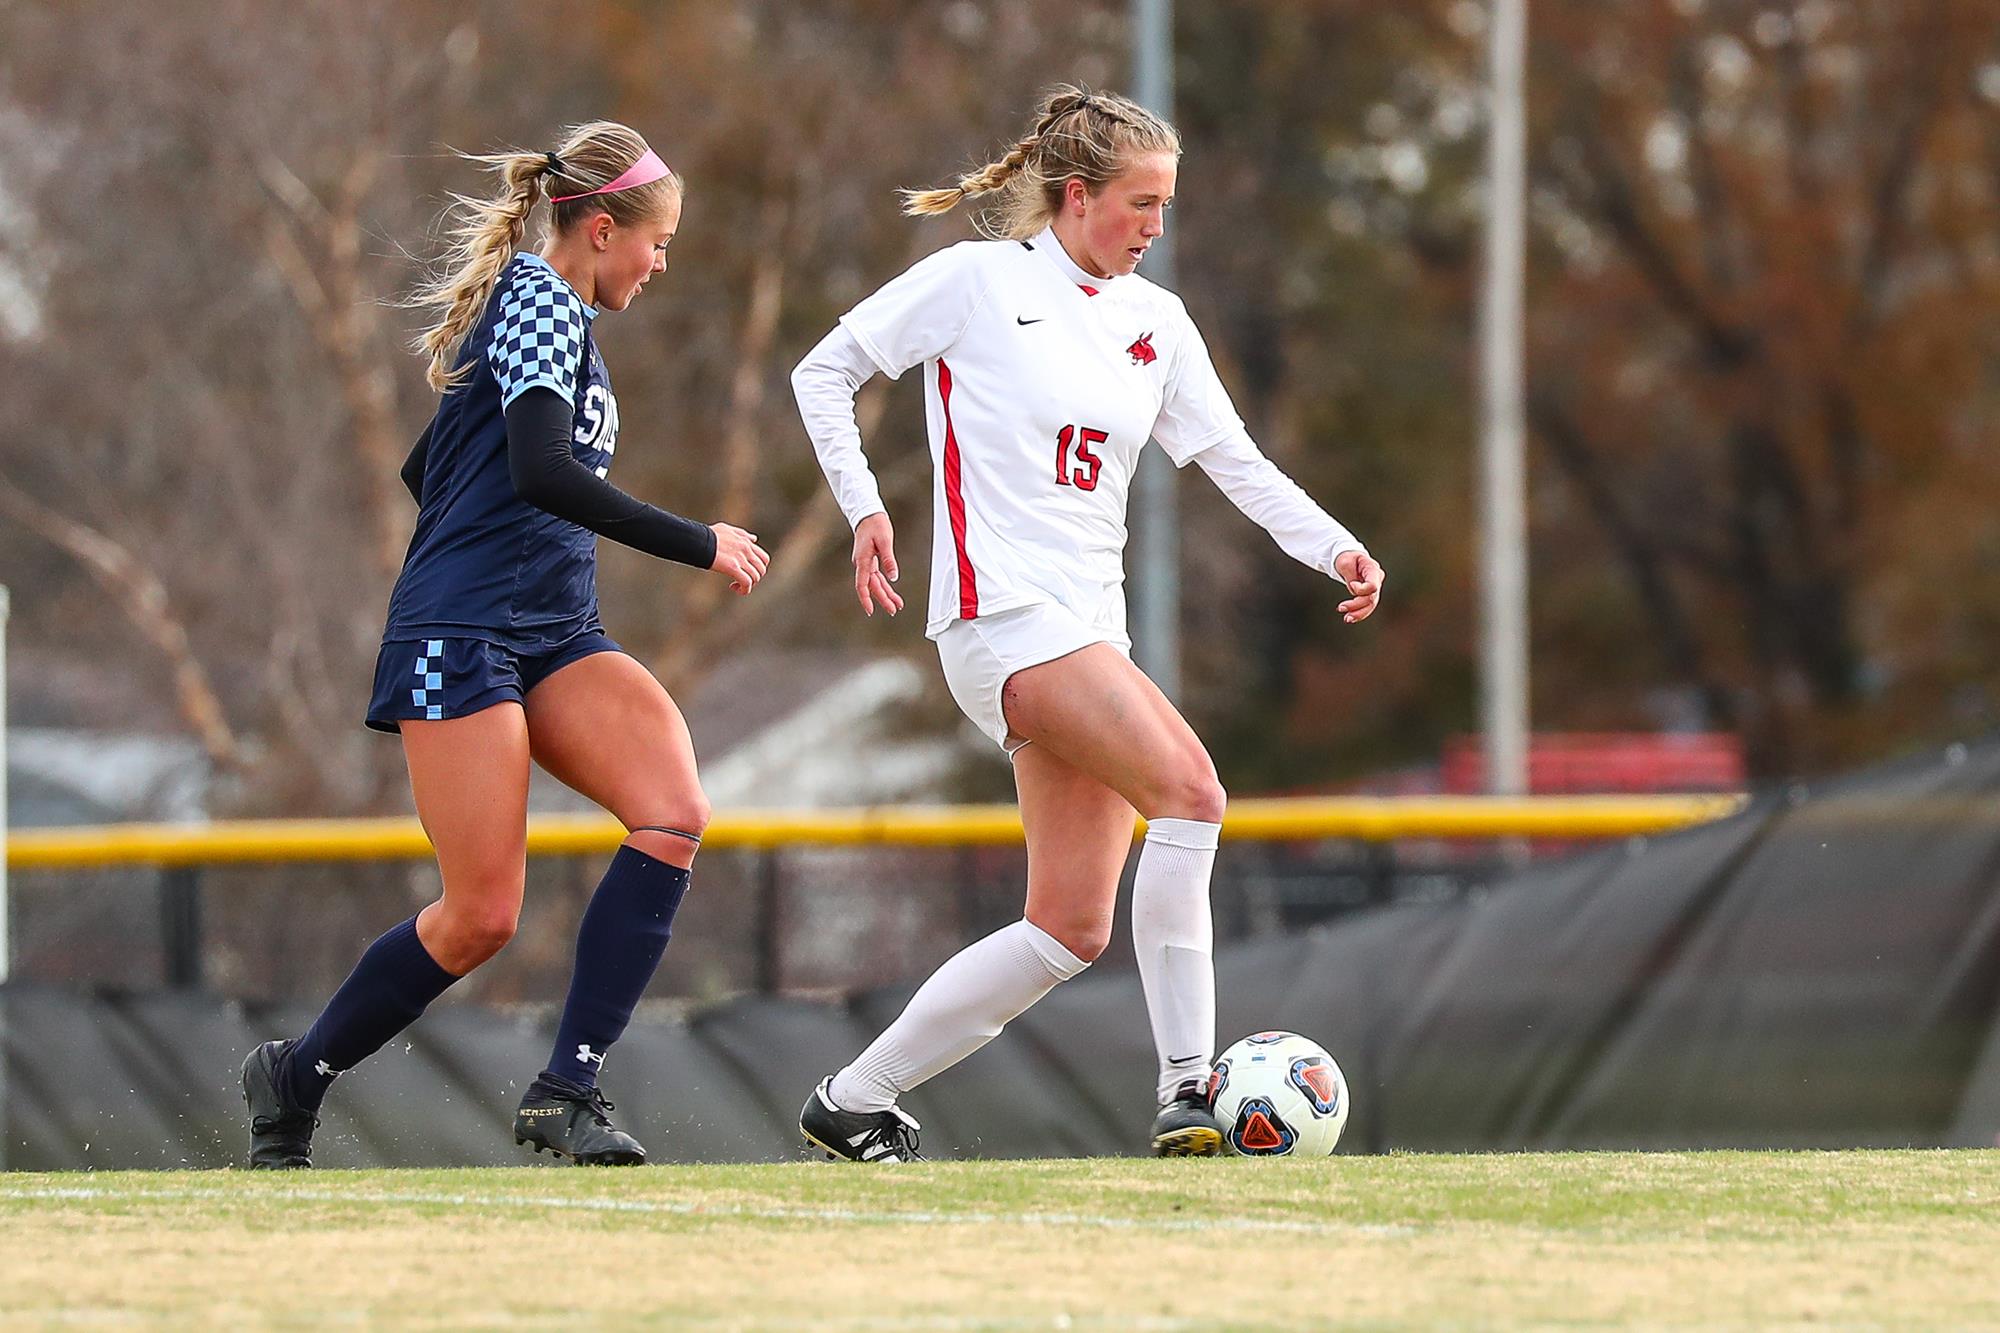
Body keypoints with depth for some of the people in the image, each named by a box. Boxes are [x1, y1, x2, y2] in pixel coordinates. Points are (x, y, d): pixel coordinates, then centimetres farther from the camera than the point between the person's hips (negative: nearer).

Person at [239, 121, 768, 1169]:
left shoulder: (543, 308, 22)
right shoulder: (542, 304, -8)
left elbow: (427, 470, 30)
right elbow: (542, 471, -22)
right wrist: (699, 546, -16)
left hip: (554, 642, 9)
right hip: (459, 642, -9)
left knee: (674, 815, -16)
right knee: (481, 918, -10)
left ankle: (566, 1091, -18)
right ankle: (291, 1080, 13)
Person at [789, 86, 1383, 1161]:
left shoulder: (1155, 322, 15)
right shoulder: (977, 279, -2)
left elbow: (1233, 459, 13)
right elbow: (824, 372, 5)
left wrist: (1335, 550, -1)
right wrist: (863, 507, -5)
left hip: (1091, 625, 7)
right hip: (1003, 609, -7)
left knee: (1071, 928, 1)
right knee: (1190, 789, -25)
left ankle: (852, 1102, 11)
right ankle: (1185, 1087, -23)